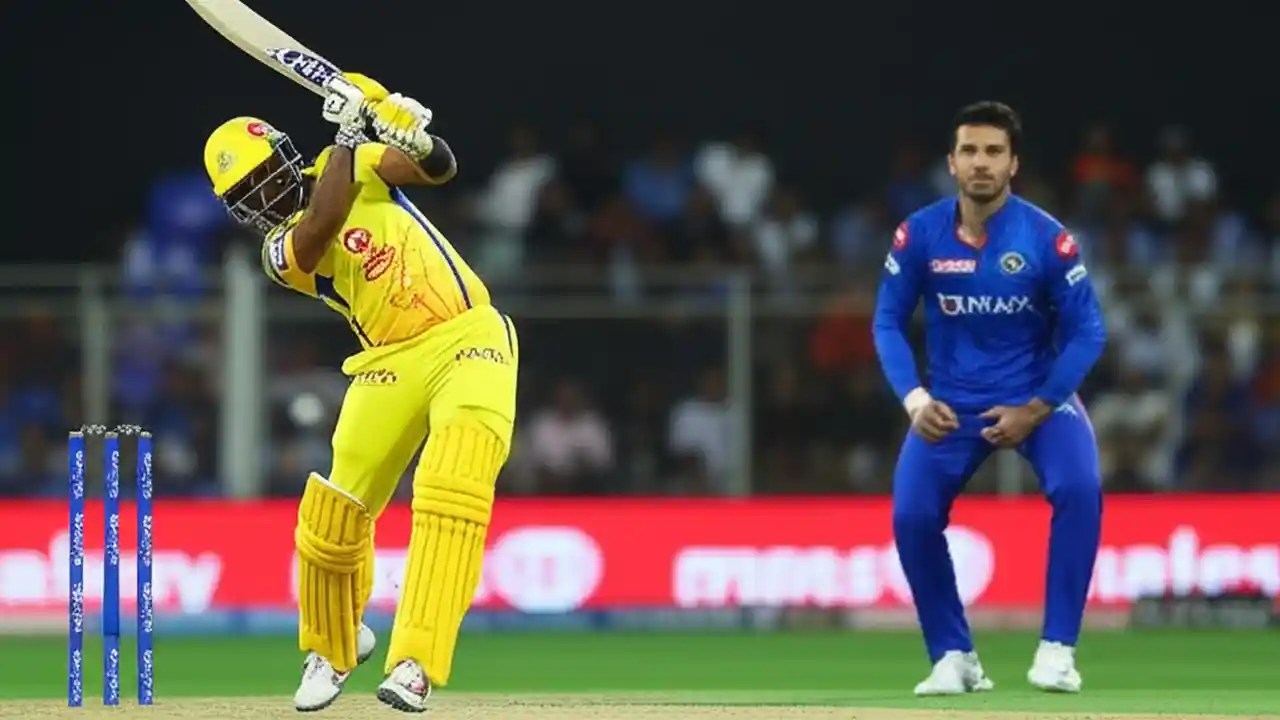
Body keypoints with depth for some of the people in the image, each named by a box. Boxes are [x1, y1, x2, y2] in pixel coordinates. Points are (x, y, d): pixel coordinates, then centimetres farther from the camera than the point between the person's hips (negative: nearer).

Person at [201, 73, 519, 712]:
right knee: (334, 514, -5)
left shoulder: (355, 161, 9)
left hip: (469, 337, -1)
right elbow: (324, 223, -20)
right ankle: (331, 651, 27)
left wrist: (404, 130, -19)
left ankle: (414, 666, -30)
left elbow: (439, 168, 0)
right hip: (390, 365, 1)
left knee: (452, 486, -23)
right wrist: (346, 138, -20)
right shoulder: (282, 250, 1)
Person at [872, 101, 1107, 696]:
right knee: (912, 515, -15)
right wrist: (915, 399, -18)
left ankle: (1057, 648, -18)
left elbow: (1086, 332, -10)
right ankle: (954, 657, 4)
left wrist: (1036, 410, -18)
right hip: (952, 402, 2)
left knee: (1079, 489, -28)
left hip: (1038, 396, -2)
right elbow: (888, 323, -3)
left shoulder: (1047, 238, -16)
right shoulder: (919, 235, -11)